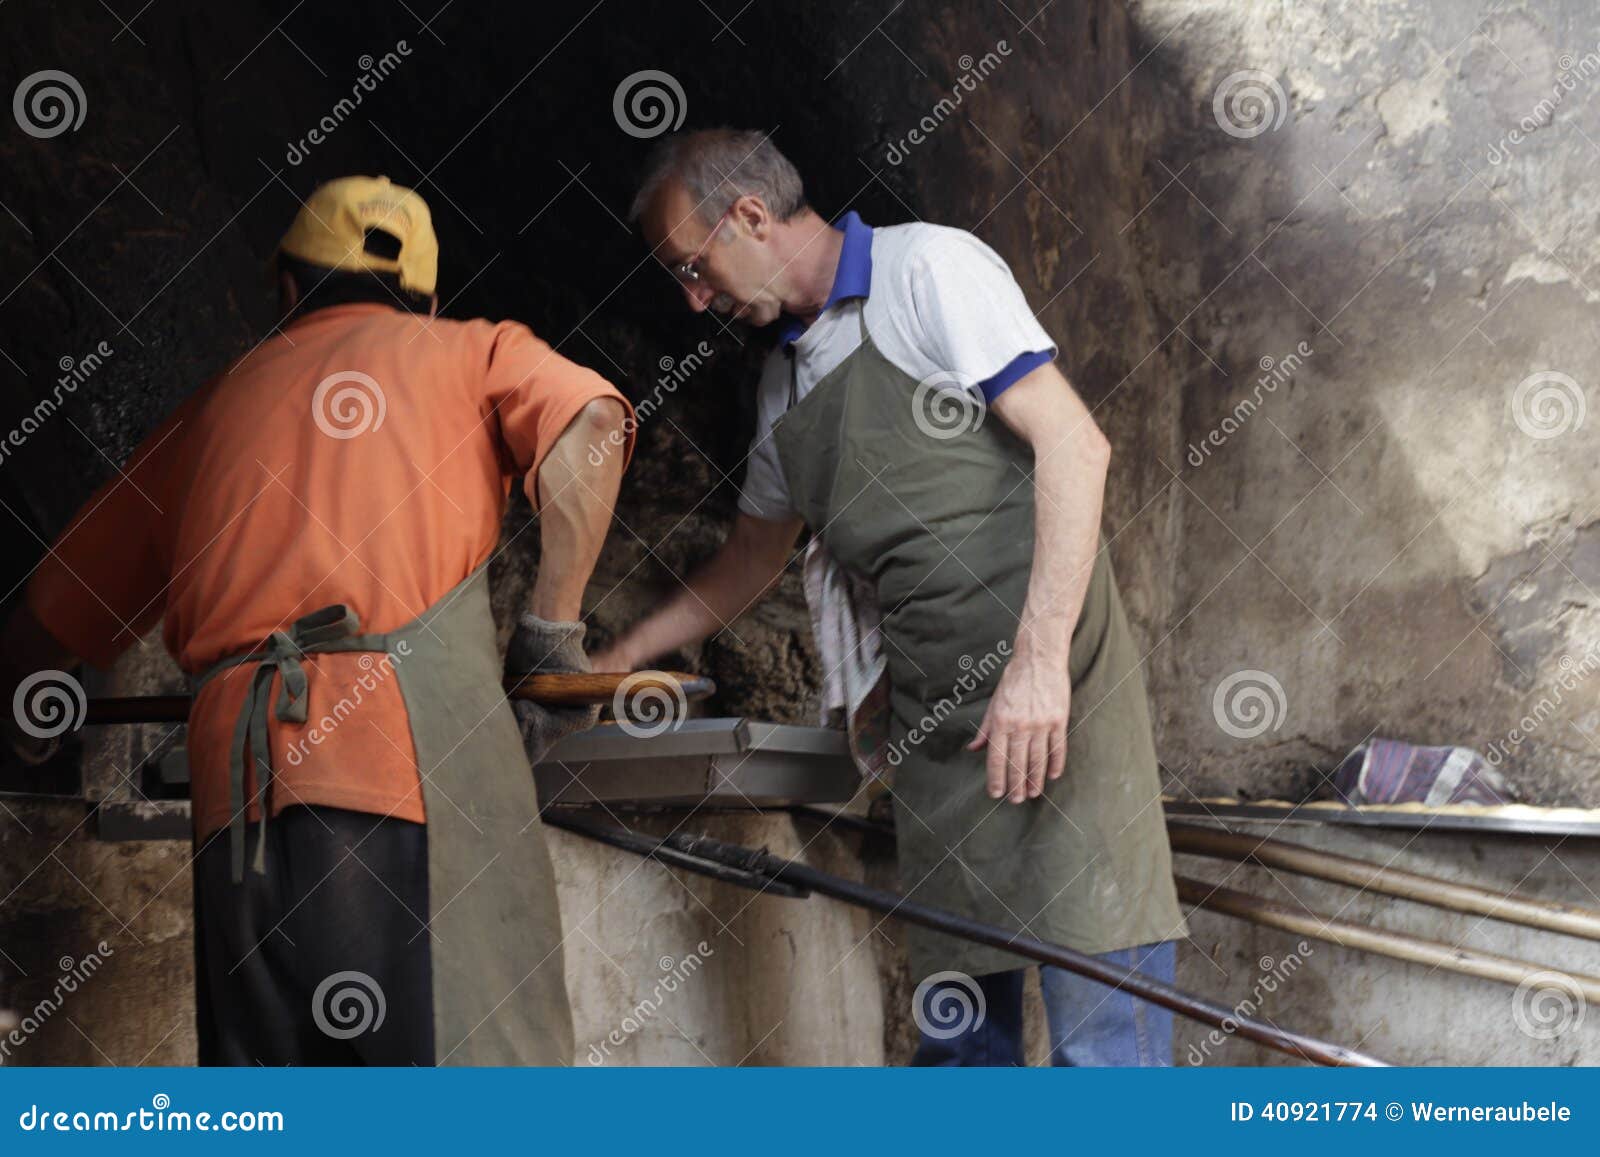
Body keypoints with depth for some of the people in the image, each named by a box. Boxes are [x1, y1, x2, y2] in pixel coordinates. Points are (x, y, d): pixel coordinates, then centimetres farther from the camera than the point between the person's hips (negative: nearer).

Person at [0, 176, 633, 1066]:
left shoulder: (213, 405, 28)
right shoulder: (471, 352, 20)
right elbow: (588, 422, -3)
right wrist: (554, 633, 0)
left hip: (240, 782, 3)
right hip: (420, 735, -3)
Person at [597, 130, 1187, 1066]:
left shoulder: (927, 269, -3)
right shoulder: (786, 378, 21)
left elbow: (1074, 444, -13)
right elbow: (752, 558, 34)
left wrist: (1039, 660, -20)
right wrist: (612, 660, 31)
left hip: (1052, 689, -8)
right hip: (932, 711, 8)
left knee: (1101, 1030, -11)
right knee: (959, 1026, 6)